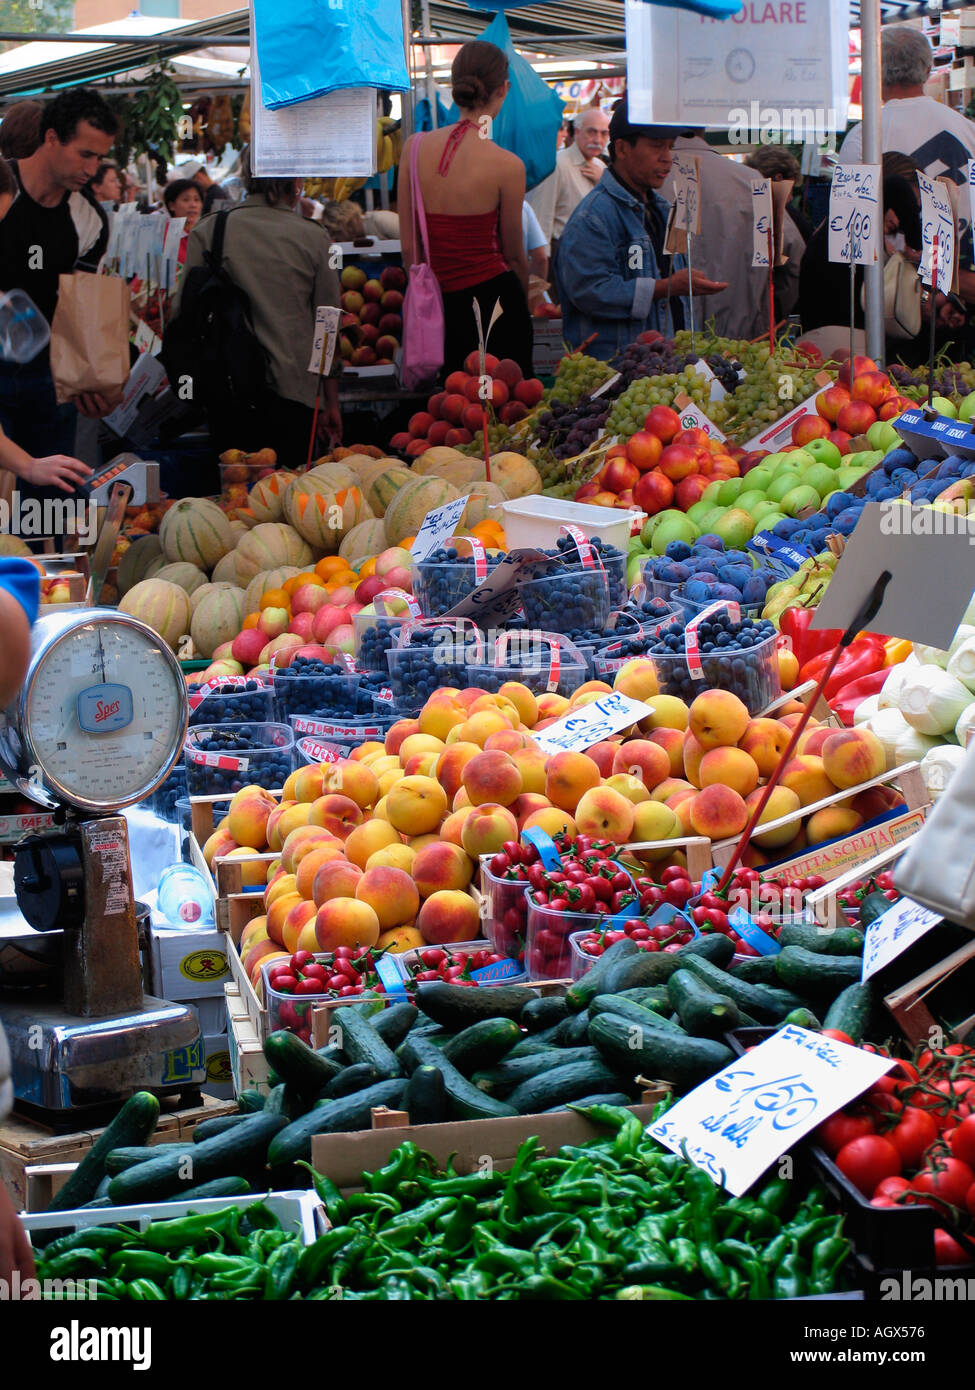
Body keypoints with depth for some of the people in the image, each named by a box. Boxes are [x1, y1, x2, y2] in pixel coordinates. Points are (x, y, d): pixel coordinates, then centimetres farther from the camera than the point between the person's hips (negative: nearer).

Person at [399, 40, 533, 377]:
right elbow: (514, 253, 2)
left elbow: (408, 246, 4)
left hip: (442, 303, 4)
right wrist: (524, 304, 20)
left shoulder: (415, 147, -2)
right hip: (493, 294, -4)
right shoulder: (506, 165, -12)